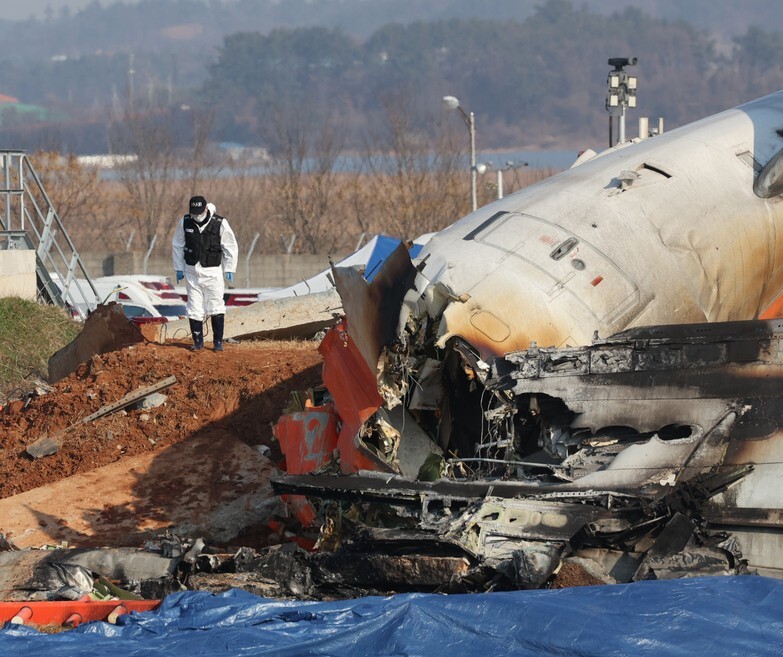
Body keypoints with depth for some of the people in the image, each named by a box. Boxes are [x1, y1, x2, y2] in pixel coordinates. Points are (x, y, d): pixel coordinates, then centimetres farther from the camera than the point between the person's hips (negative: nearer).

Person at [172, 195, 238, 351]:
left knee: (216, 307, -3)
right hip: (192, 271, 2)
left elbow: (230, 247, -1)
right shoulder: (185, 223, -3)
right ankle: (198, 341, 12)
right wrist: (179, 268, 9)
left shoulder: (220, 223, -11)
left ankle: (218, 341, 6)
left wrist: (229, 269, -1)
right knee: (194, 307, 3)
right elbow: (177, 246, 9)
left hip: (213, 271, -2)